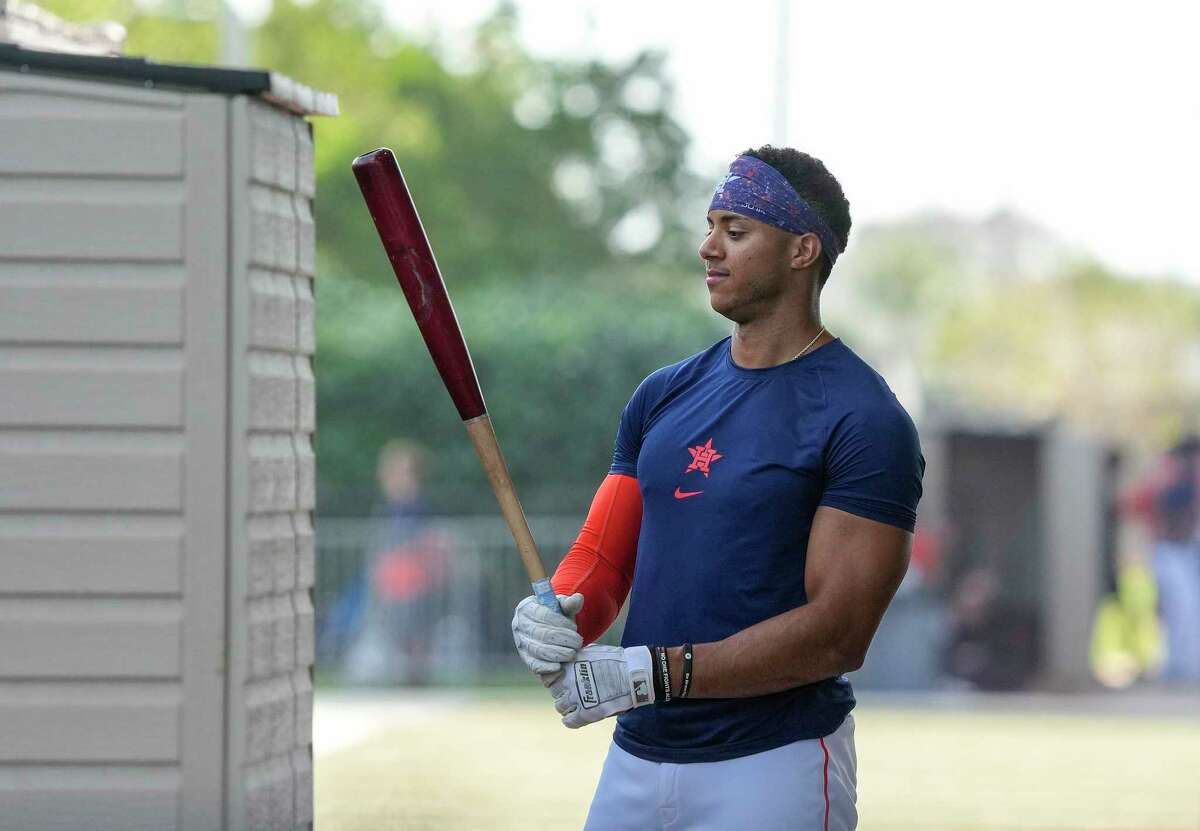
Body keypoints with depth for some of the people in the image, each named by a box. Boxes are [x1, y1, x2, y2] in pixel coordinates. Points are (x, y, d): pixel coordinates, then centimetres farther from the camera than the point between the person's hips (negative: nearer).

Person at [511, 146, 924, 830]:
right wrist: (560, 614, -11)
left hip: (775, 771, -6)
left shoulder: (865, 421, -10)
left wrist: (653, 672, -22)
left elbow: (837, 633, -17)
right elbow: (603, 557, 13)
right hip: (635, 758, 6)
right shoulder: (664, 395, 12)